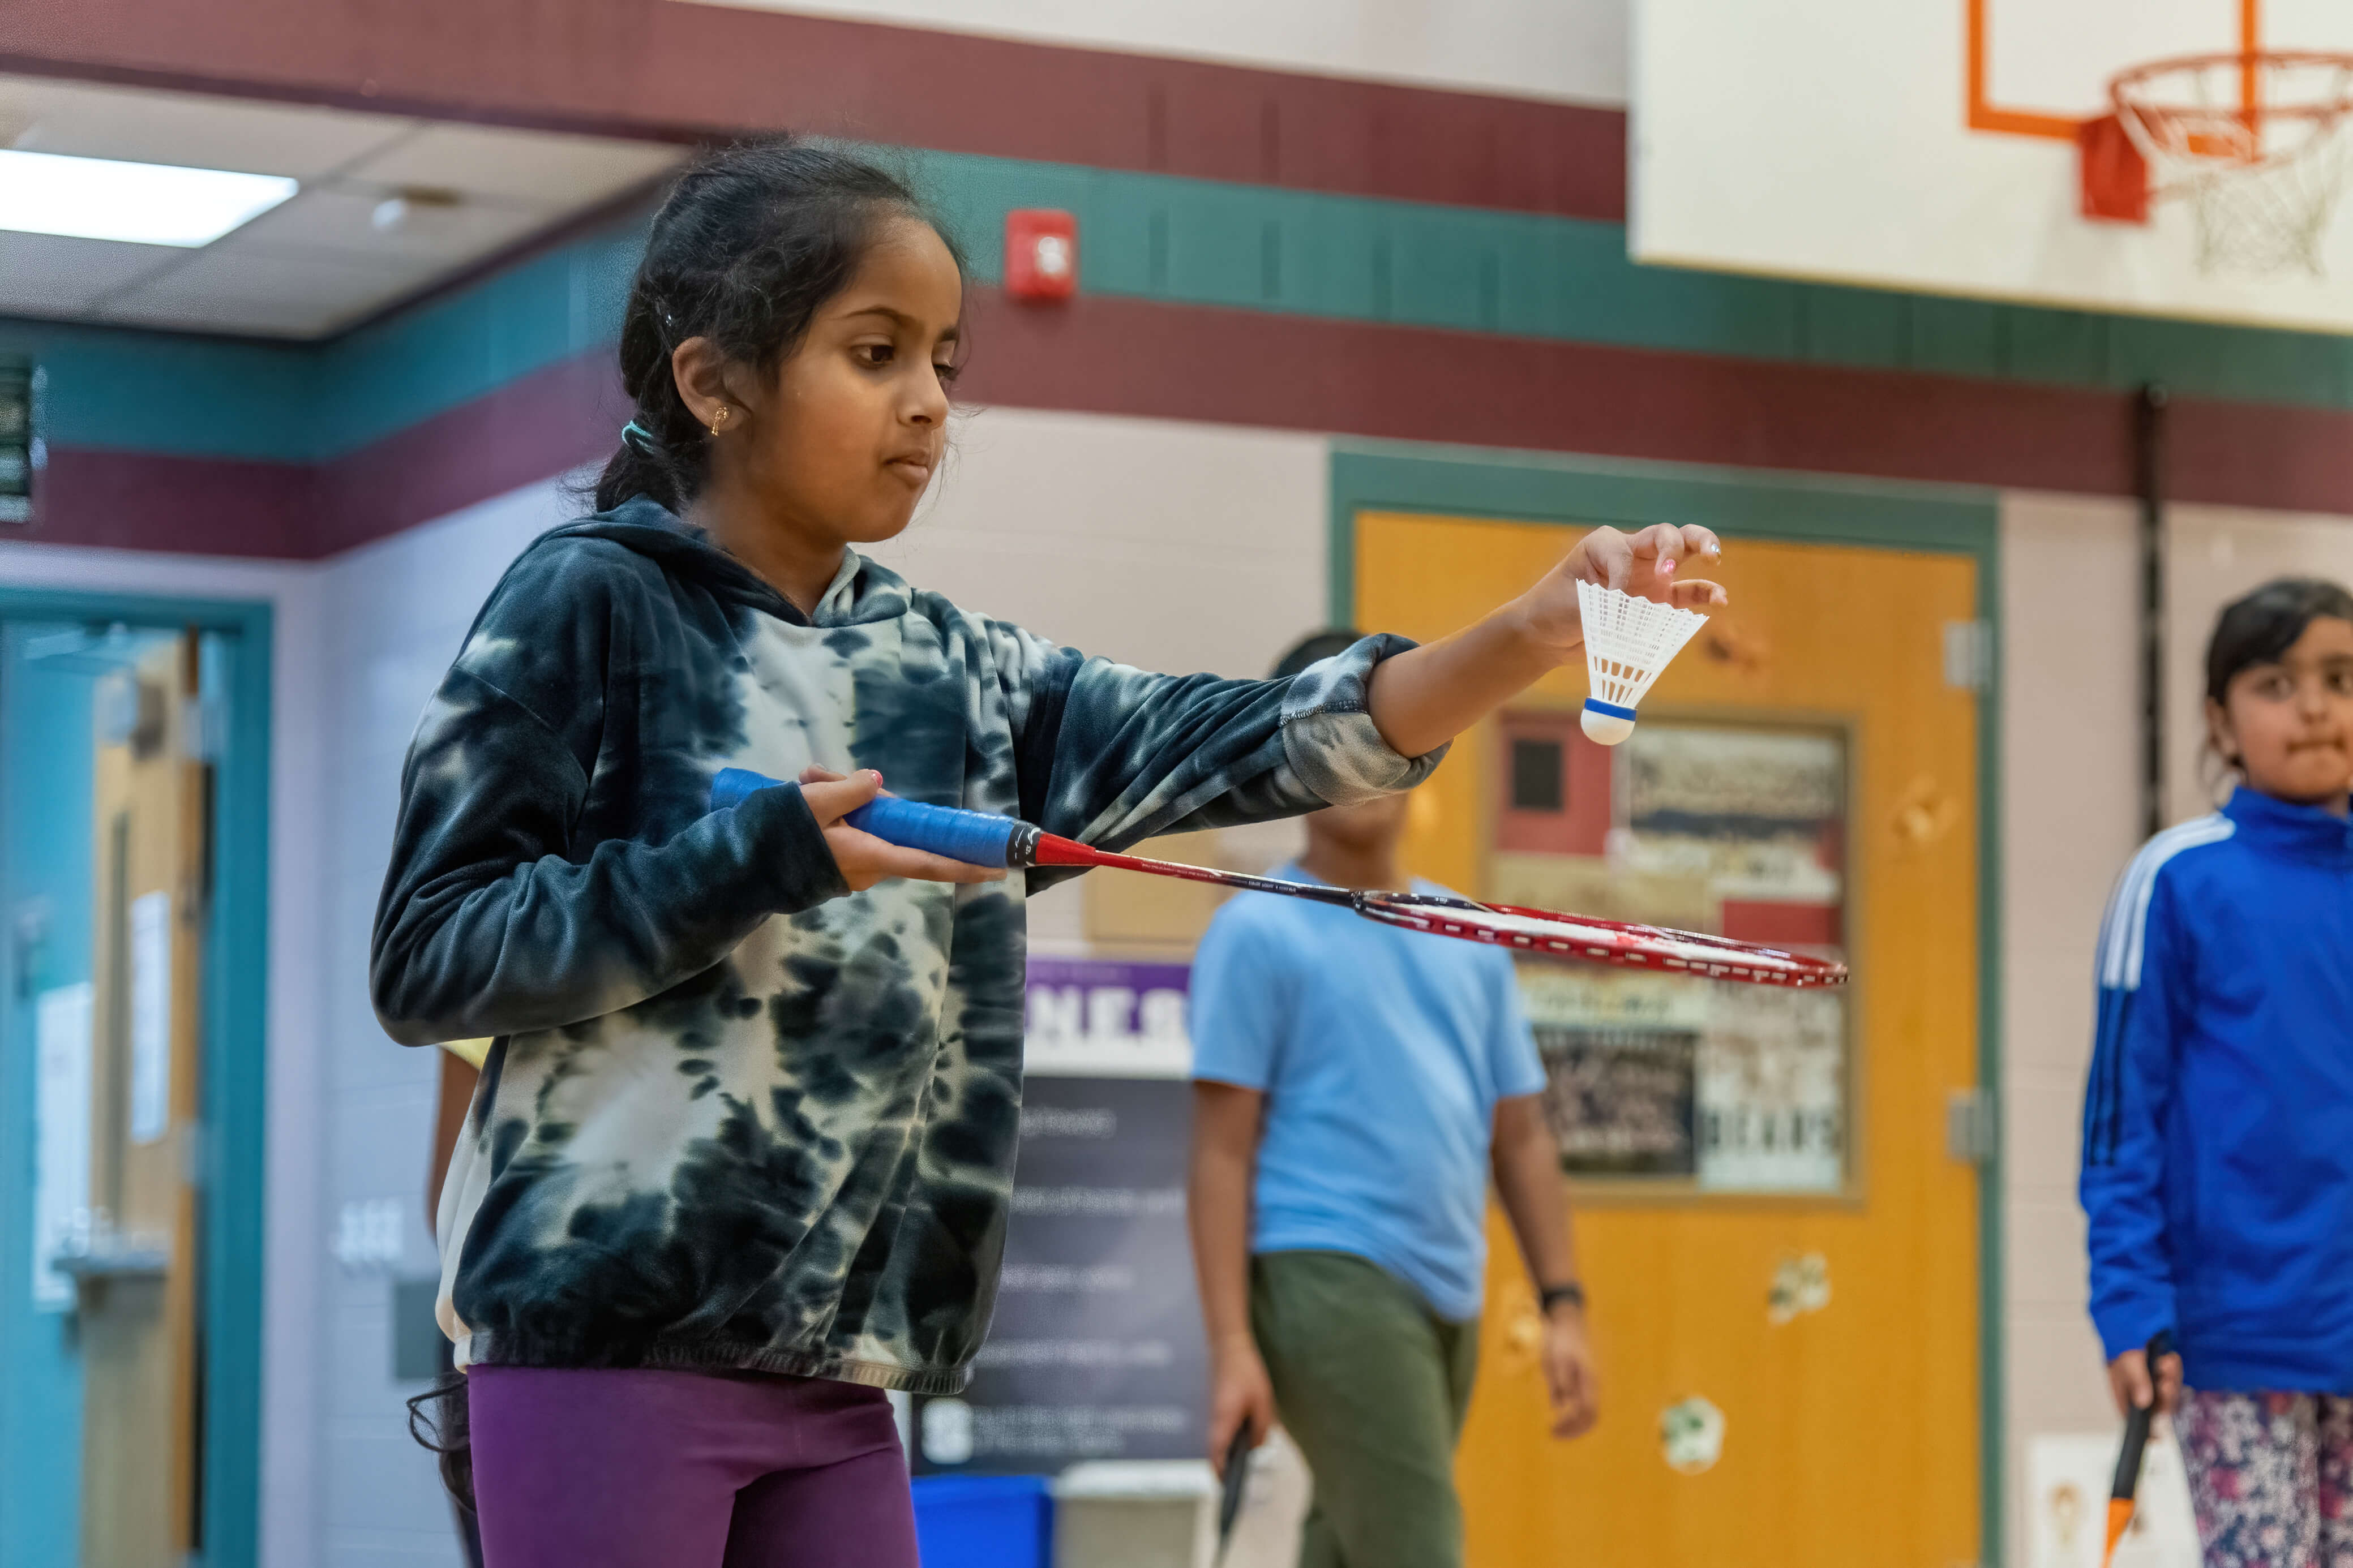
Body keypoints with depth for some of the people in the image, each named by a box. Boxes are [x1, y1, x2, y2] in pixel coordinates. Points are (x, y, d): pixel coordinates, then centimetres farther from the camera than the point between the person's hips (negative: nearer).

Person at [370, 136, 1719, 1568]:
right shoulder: (589, 604, -3)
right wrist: (756, 860, -15)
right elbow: (425, 961, -8)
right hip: (608, 1340, -6)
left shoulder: (948, 671, 13)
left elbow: (1242, 744, 2)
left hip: (838, 1373, 6)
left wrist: (1533, 639, -12)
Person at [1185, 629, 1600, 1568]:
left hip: (1450, 1303, 6)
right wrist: (1231, 1345, -13)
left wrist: (1563, 1307, 9)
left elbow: (1520, 1138, 18)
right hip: (1330, 1281, -6)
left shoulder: (1470, 942, 17)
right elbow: (1221, 1150, -5)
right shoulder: (1260, 934, -1)